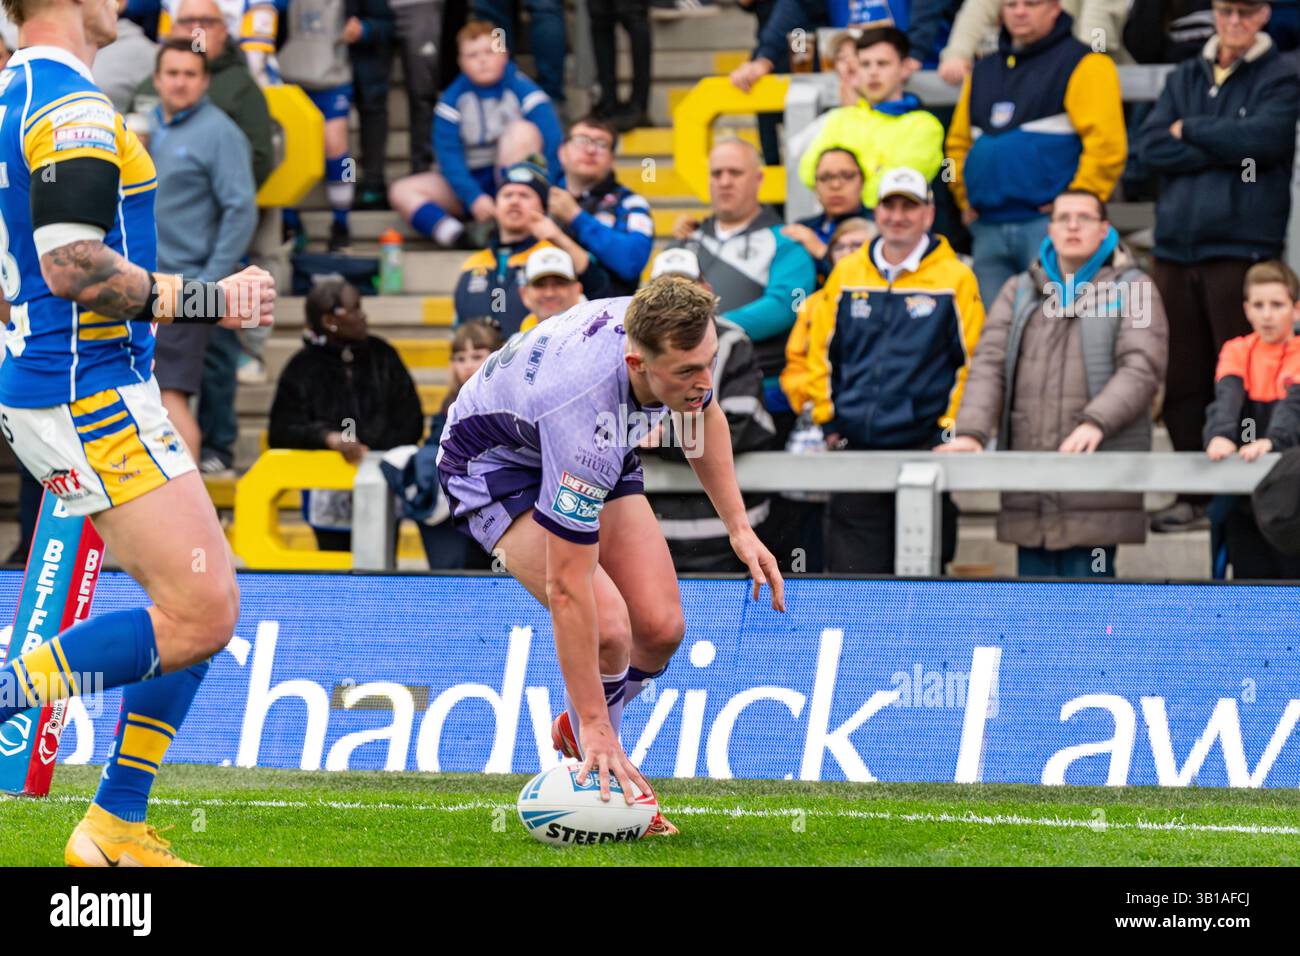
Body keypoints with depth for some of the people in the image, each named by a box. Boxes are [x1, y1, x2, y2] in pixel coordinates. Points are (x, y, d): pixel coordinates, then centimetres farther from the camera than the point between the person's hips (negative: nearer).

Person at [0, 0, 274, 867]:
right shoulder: (73, 108, -16)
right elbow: (69, 265, -25)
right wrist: (204, 300, -19)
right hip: (91, 396, -10)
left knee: (206, 606, 10)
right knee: (200, 618, -13)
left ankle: (116, 828, 10)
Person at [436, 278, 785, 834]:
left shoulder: (676, 339, -25)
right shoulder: (586, 413, -44)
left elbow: (703, 413, 4)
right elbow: (567, 589, -38)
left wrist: (738, 527, 0)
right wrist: (598, 727, -35)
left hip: (595, 454, 7)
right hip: (495, 462, -7)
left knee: (660, 626, -5)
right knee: (608, 626, -25)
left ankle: (577, 731, 23)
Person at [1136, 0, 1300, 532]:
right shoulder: (1185, 78, 17)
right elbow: (1149, 147, 3)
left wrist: (1190, 132, -2)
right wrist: (1223, 148, -7)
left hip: (1241, 246, -5)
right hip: (1176, 246, 5)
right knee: (1181, 378, 5)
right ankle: (1193, 495, 12)